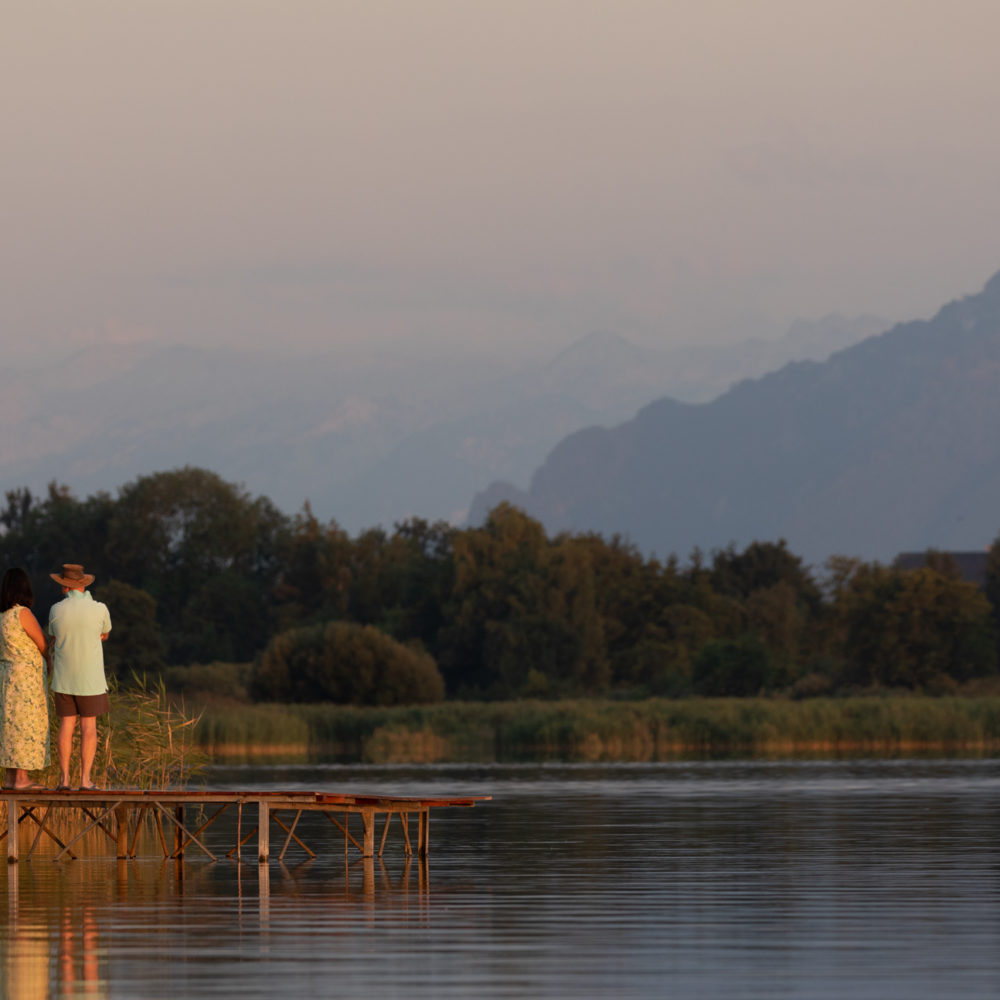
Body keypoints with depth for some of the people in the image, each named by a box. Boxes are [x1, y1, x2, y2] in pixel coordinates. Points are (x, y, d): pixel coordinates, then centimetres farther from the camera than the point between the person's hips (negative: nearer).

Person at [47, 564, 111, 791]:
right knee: (89, 726, 4)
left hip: (64, 678, 1)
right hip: (91, 679, -1)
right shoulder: (99, 609, -9)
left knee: (66, 725, 7)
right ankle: (85, 779, -1)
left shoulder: (56, 610, -5)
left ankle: (64, 778, 5)